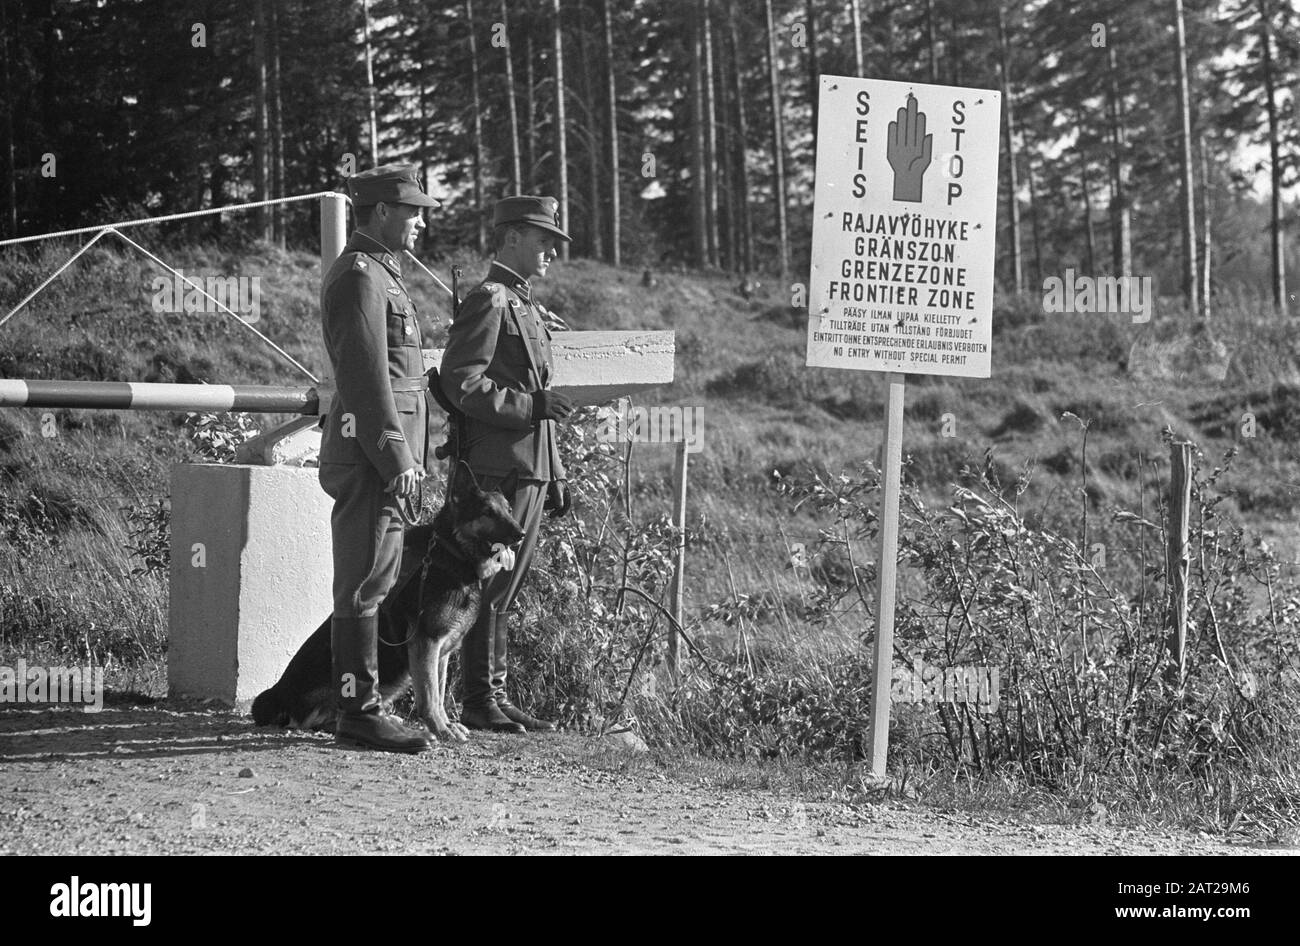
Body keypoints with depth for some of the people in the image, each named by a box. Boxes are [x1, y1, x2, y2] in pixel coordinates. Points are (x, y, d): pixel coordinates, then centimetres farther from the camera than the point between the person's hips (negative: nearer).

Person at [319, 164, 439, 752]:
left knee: (369, 582, 12)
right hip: (373, 447, -11)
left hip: (378, 454, 11)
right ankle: (359, 712, -7)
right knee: (365, 586, -8)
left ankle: (360, 706, 17)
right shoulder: (360, 276, -12)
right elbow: (367, 374, -19)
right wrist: (396, 458, -21)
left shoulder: (377, 273, 21)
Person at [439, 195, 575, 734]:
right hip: (496, 468, -9)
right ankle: (479, 702, -2)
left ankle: (496, 697, 16)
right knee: (487, 588, -5)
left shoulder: (526, 307, 21)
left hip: (530, 469, 9)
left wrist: (555, 478, 22)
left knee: (503, 588, 11)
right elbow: (461, 385, -17)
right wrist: (531, 404, -23)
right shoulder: (488, 301, -9)